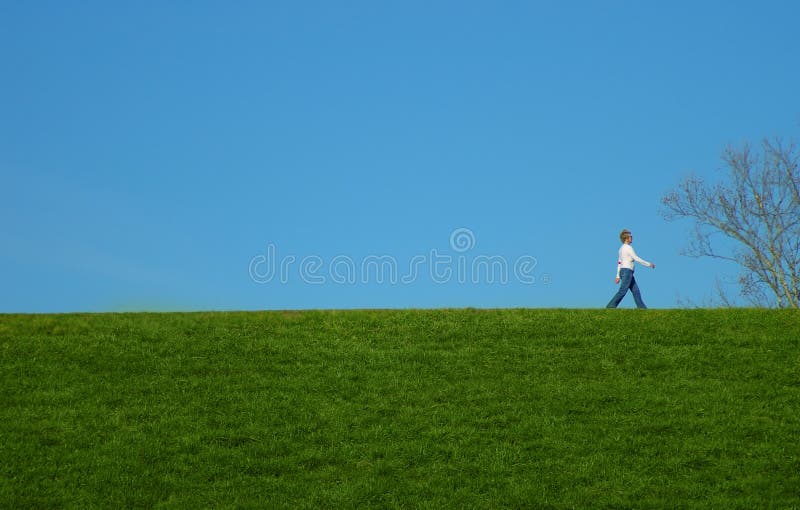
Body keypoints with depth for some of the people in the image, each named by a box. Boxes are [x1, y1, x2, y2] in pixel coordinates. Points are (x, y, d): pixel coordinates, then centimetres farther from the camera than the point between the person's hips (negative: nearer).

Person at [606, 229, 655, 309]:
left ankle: (641, 307, 6)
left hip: (622, 271, 10)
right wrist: (649, 264, -7)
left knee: (636, 291, 8)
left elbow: (619, 263, 19)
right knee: (622, 291, -12)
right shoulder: (628, 248, -9)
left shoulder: (621, 248, 18)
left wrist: (618, 276, 19)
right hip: (627, 271, -10)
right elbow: (636, 259, -14)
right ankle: (610, 306, -14)